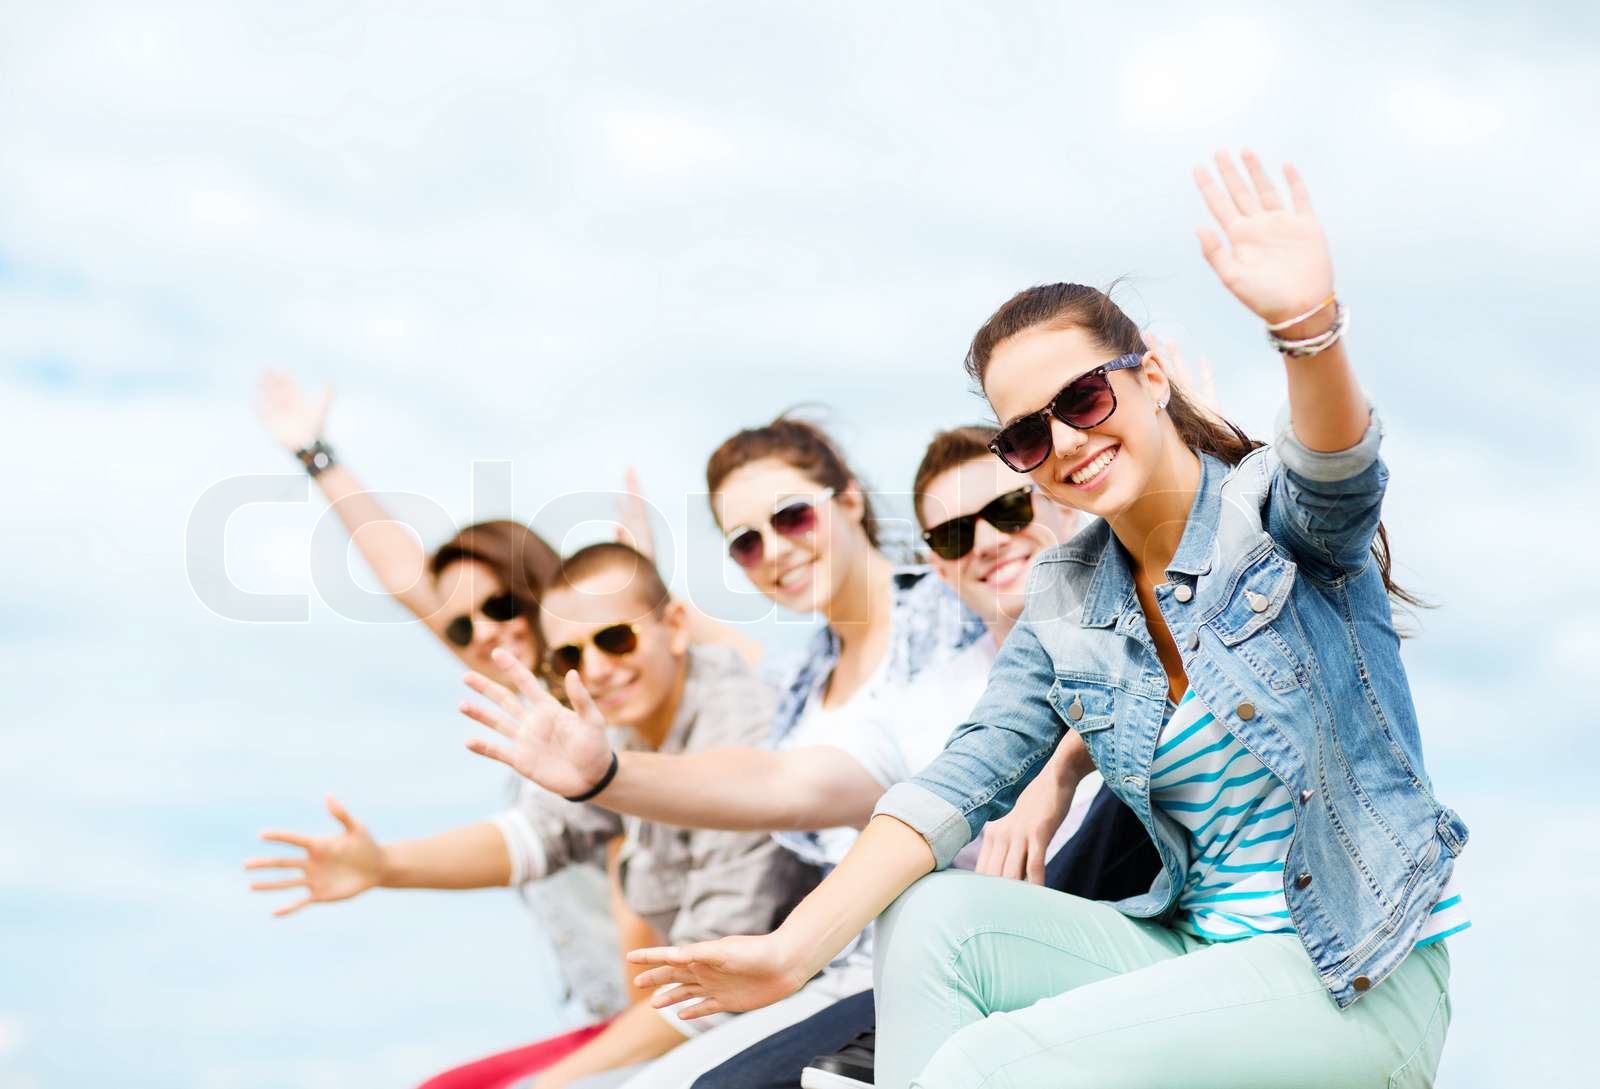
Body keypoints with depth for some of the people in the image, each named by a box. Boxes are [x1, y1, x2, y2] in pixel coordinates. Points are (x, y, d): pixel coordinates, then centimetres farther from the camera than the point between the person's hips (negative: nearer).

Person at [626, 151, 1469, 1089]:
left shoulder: (1274, 508, -9)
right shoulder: (1066, 607, 6)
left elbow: (1337, 484, -32)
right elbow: (966, 778, -2)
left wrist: (1307, 327, -55)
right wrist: (795, 949, -15)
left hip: (1362, 979, -6)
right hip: (1198, 947, 6)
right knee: (933, 919, -13)